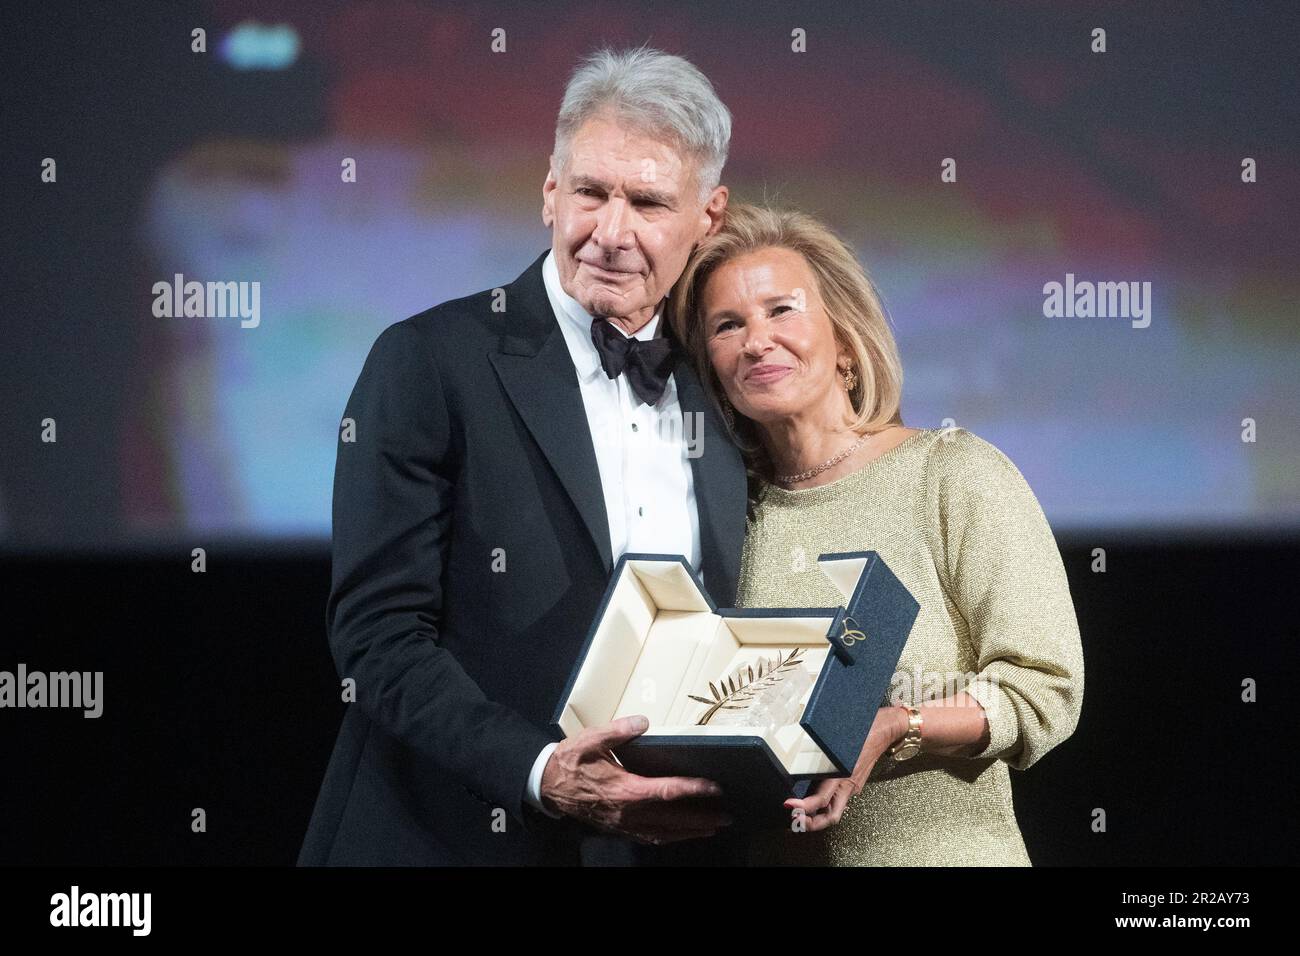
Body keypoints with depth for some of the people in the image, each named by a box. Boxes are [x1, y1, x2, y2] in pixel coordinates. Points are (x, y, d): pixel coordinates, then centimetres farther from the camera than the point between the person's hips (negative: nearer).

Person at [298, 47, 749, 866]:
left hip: (667, 837, 4)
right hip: (449, 834, -4)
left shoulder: (721, 392, 6)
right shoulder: (428, 363, -7)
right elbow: (379, 632, -13)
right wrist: (539, 772, -25)